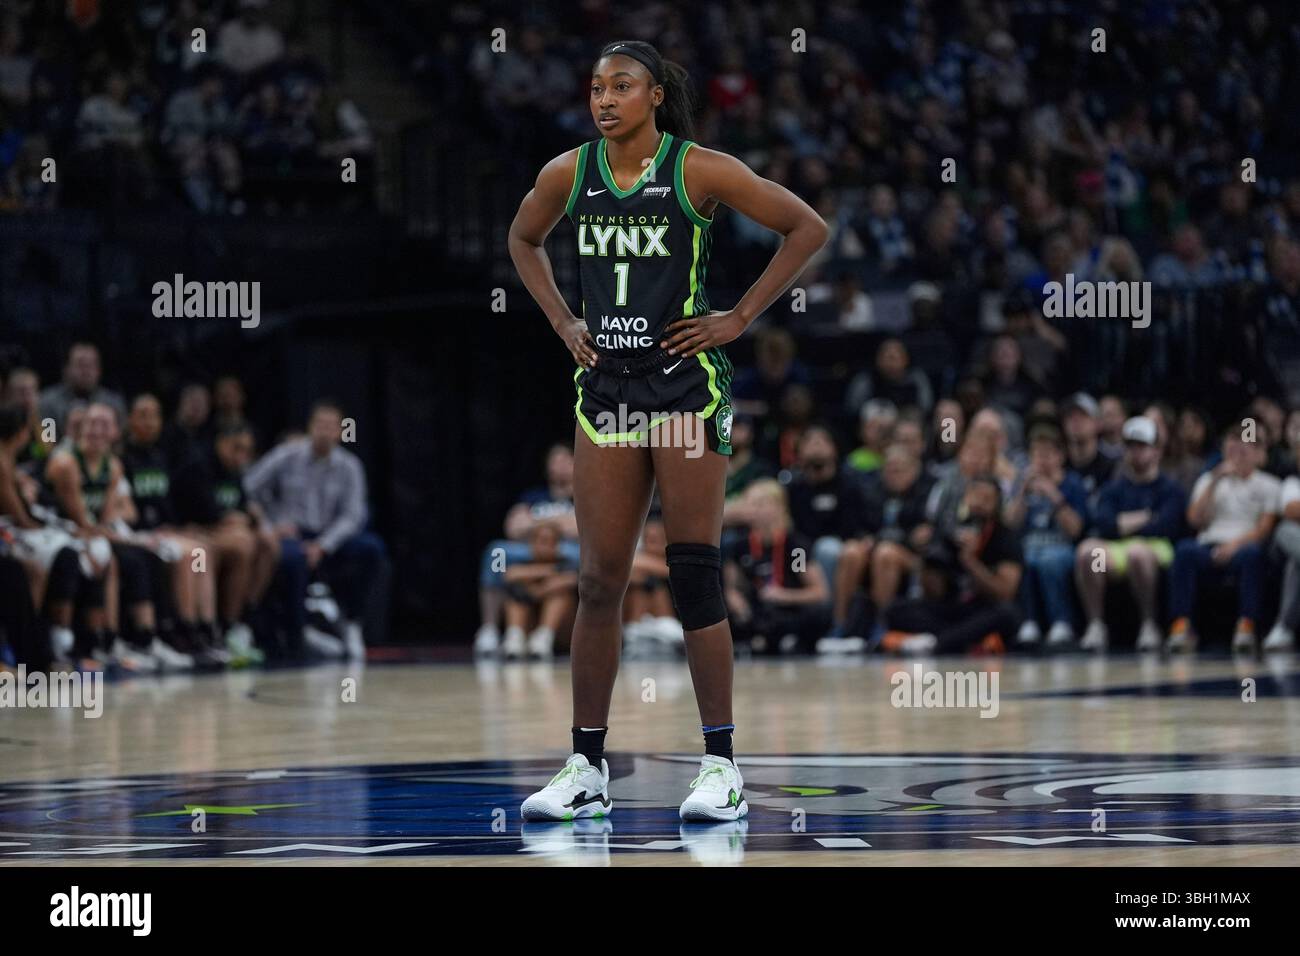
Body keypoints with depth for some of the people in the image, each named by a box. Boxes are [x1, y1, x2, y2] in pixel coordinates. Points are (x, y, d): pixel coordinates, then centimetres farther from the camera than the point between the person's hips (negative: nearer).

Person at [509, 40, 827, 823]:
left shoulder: (699, 170, -9)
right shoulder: (570, 173, 4)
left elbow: (809, 229, -5)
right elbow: (524, 240, 24)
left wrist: (739, 319, -7)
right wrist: (563, 323, 11)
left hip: (686, 386, -4)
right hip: (605, 388, 4)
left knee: (696, 577, -5)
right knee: (599, 582, 4)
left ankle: (722, 768, 1)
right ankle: (587, 769, 9)